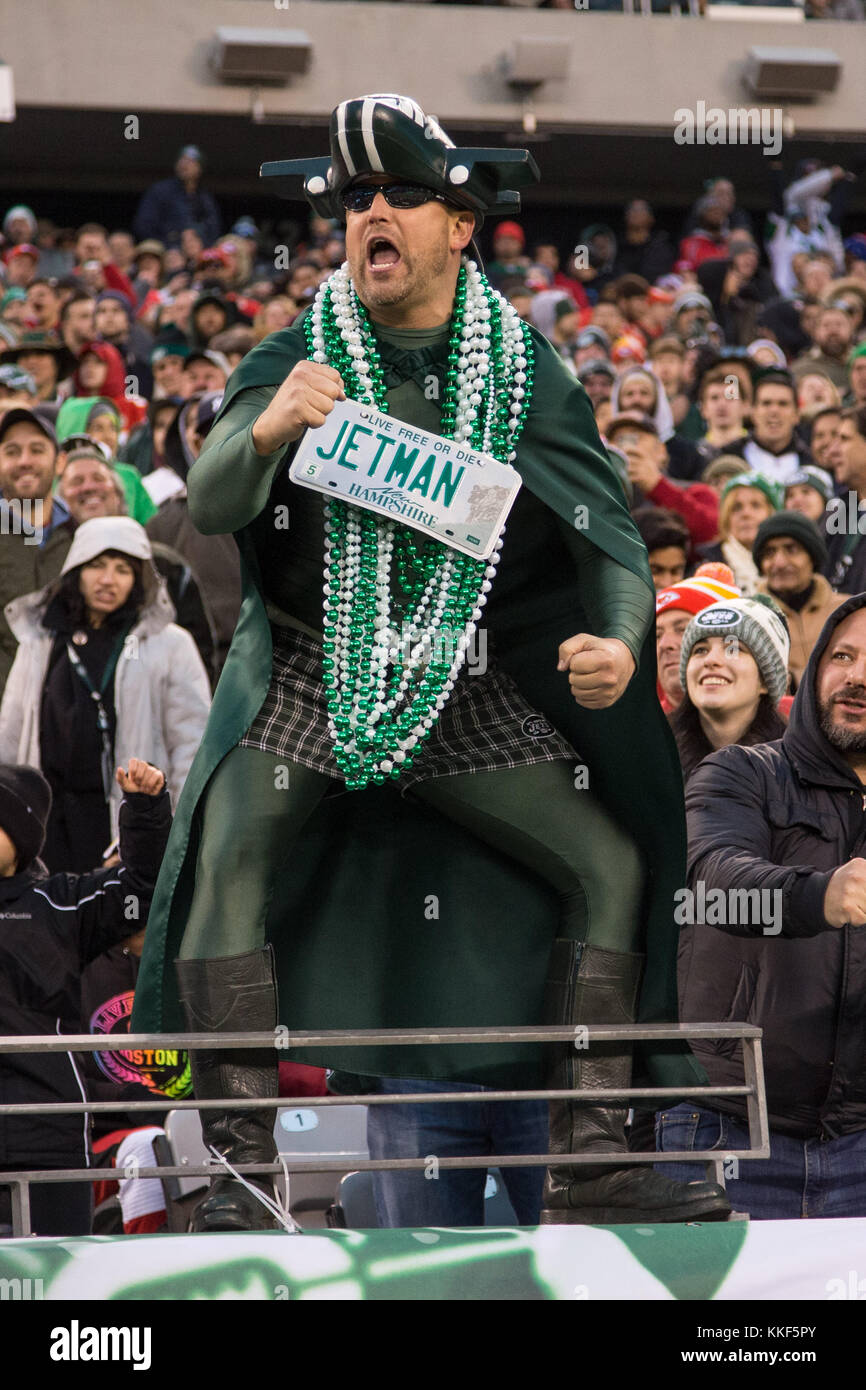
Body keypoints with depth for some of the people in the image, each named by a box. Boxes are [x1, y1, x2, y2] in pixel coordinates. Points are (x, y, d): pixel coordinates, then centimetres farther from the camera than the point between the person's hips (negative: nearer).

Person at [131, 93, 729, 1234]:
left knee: (611, 866, -6)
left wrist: (619, 641, -25)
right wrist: (264, 430, -40)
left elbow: (608, 532, -3)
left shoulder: (526, 370, -1)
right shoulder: (296, 358, -6)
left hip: (468, 687, 2)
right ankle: (241, 1170, -21)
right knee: (228, 857, -24)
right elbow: (210, 506, -17)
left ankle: (590, 1165, -2)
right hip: (307, 677, -2)